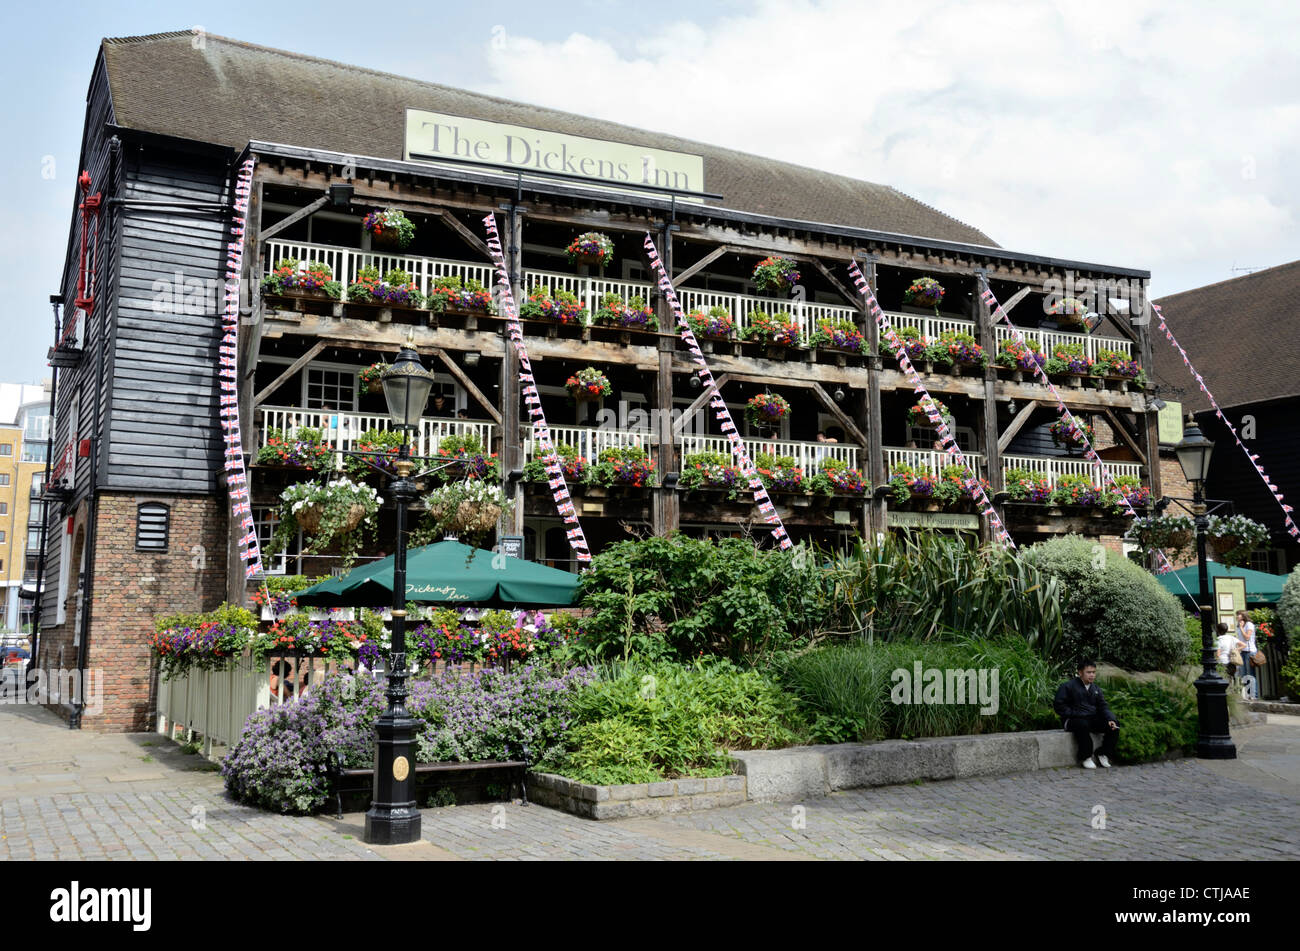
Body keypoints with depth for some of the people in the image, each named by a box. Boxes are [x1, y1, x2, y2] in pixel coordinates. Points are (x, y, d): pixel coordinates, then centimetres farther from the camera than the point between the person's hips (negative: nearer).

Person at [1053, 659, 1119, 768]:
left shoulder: (1096, 689, 17)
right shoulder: (1068, 686, -3)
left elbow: (1103, 707, 10)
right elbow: (1058, 706, -7)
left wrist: (1110, 719, -9)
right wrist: (1074, 713, -16)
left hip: (1093, 719, 6)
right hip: (1072, 720, -6)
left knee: (1114, 726, -14)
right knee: (1082, 725, -39)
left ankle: (1103, 755, -4)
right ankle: (1086, 758, -23)